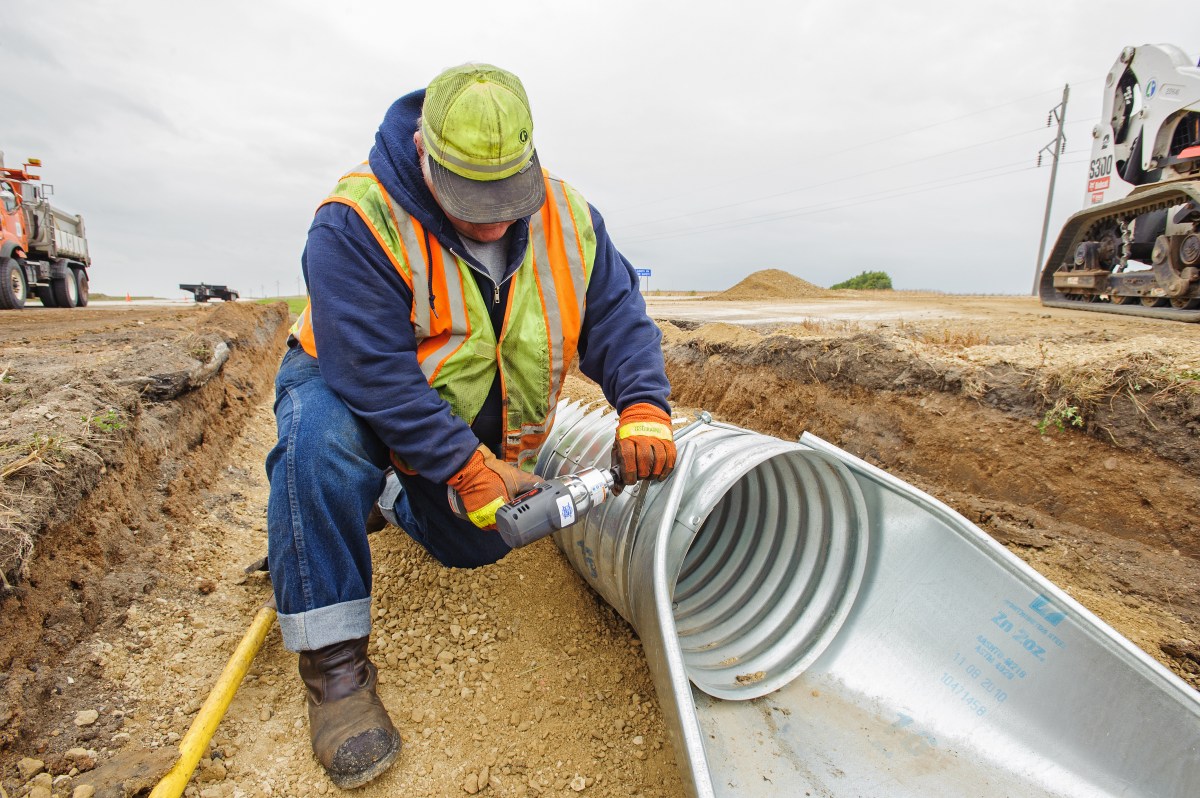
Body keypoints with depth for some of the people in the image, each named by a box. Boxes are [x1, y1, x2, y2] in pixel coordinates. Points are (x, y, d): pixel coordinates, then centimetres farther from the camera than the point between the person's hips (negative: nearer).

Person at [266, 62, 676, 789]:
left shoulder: (568, 217, -14)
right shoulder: (359, 223, -29)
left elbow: (618, 317, -14)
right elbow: (375, 371, -33)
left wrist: (643, 408, -32)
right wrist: (468, 468, -34)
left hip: (480, 423, 4)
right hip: (355, 391, -4)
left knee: (478, 544, 5)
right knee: (319, 438, -36)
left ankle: (408, 501, 39)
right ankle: (334, 660, -20)